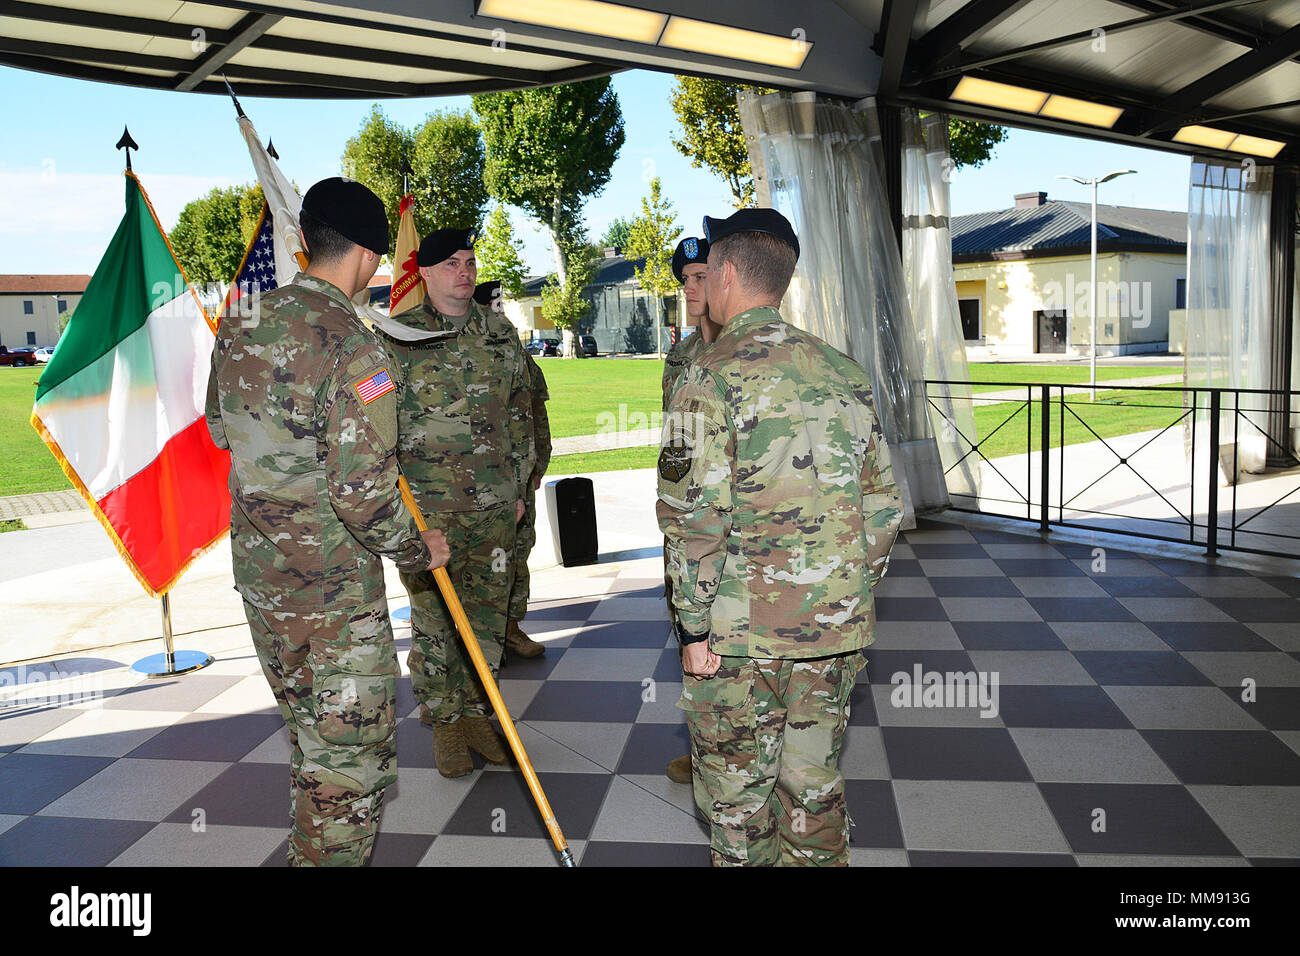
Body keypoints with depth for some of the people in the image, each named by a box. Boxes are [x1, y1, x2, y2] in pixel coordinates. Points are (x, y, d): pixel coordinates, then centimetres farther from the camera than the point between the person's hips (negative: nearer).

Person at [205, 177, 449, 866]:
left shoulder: (241, 325, 2)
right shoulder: (356, 350, -22)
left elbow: (220, 428, 18)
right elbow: (364, 493, -25)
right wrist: (418, 550, -8)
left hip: (257, 573, 8)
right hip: (334, 588, -8)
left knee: (310, 737, 26)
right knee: (353, 756, 8)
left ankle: (309, 853, 45)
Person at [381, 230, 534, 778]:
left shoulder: (501, 333, 10)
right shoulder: (397, 336, -1)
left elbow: (519, 414, 15)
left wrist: (519, 485, 13)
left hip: (494, 505, 3)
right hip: (425, 505, -3)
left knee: (487, 614, 10)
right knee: (434, 619, 3)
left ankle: (476, 712, 25)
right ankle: (443, 722, 18)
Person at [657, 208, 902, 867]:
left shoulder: (711, 376, -12)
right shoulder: (845, 372, 6)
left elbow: (694, 520, -17)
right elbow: (883, 508, 9)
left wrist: (695, 628, -8)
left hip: (740, 631, -5)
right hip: (837, 630, 6)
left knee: (737, 793, 11)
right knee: (815, 783, 19)